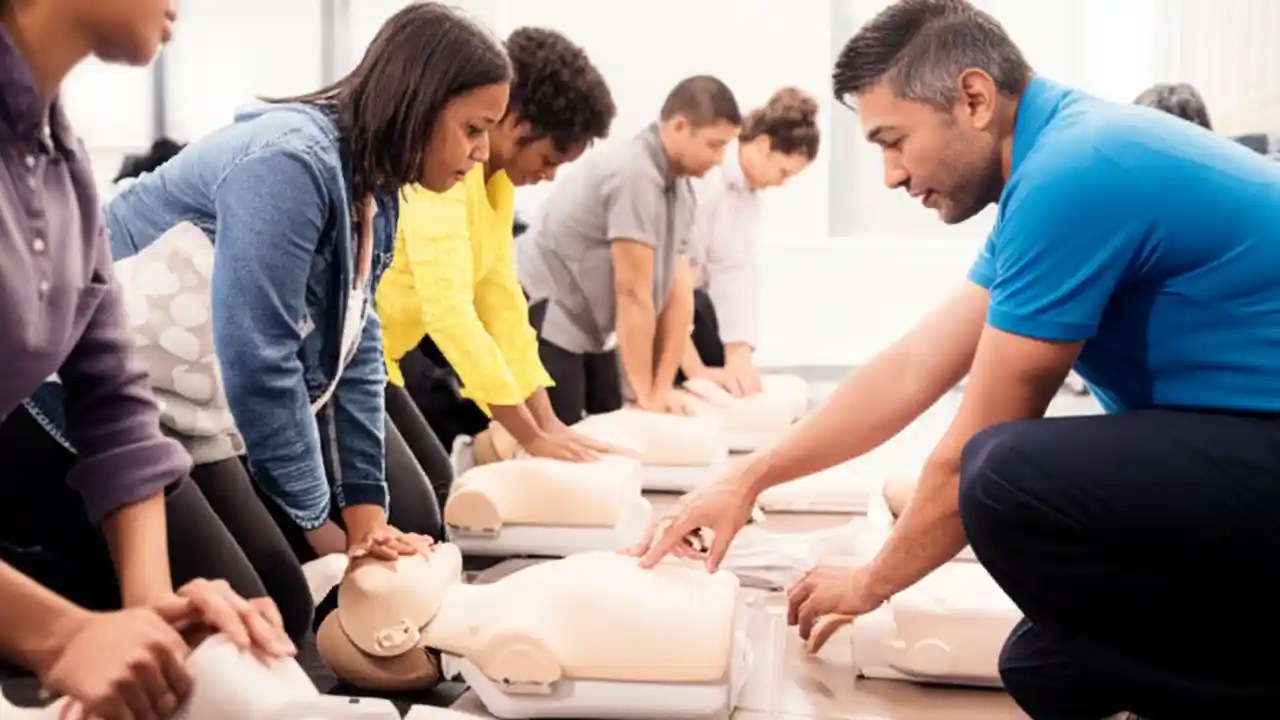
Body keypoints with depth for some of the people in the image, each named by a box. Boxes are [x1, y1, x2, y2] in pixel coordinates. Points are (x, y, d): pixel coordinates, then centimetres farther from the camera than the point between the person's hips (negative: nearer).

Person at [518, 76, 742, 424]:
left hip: (589, 326, 9)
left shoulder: (681, 189, 4)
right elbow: (633, 294, -23)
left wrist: (663, 387, -5)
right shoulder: (633, 173, -25)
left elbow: (679, 291, 1)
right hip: (543, 316, -9)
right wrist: (645, 394, -17)